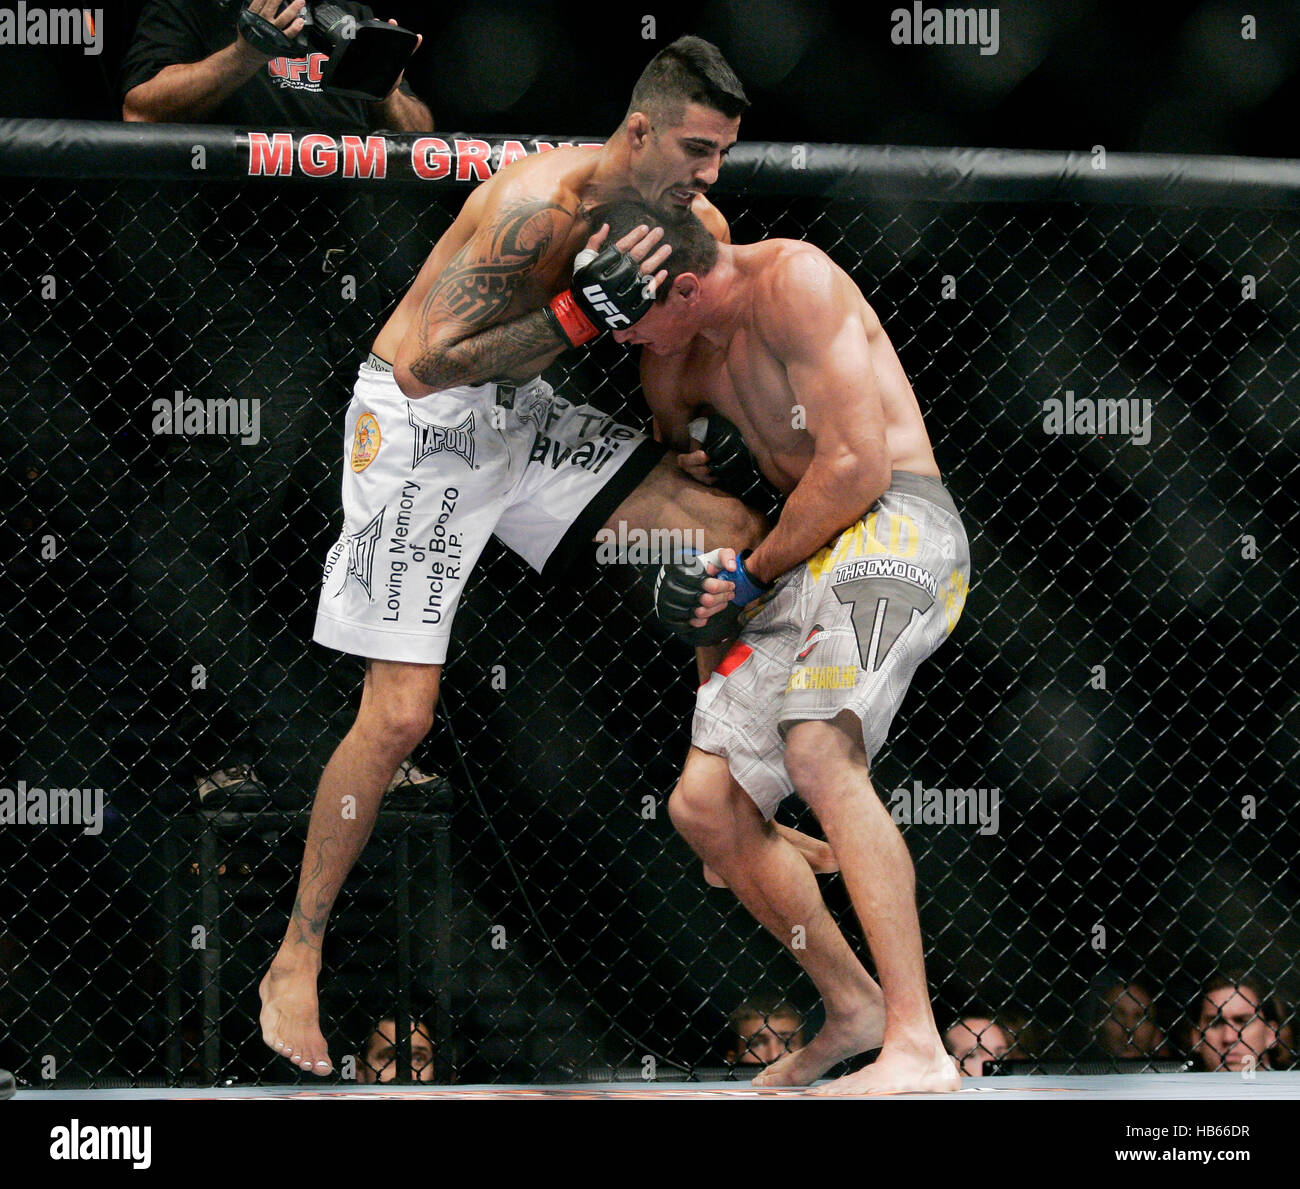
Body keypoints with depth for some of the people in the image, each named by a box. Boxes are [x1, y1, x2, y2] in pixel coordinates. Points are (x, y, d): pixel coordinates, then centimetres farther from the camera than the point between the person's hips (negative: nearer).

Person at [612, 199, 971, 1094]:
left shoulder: (794, 282, -12)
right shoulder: (685, 359, 15)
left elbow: (858, 465, -18)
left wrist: (753, 574, -7)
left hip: (896, 527, -10)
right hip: (810, 564, 10)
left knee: (820, 752, -32)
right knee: (705, 808, 5)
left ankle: (918, 1048, -40)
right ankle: (853, 1006, 20)